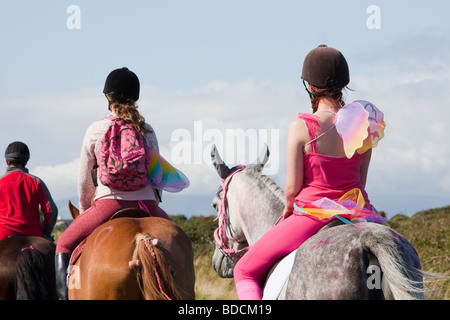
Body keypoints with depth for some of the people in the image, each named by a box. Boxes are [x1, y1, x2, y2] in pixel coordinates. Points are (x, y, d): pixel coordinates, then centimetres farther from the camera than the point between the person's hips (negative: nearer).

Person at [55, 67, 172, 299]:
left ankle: (62, 293, -3)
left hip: (109, 204, -2)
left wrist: (84, 210, 21)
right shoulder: (146, 130, 5)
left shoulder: (95, 130, 0)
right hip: (145, 205, 2)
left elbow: (84, 178, 6)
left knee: (64, 244, 15)